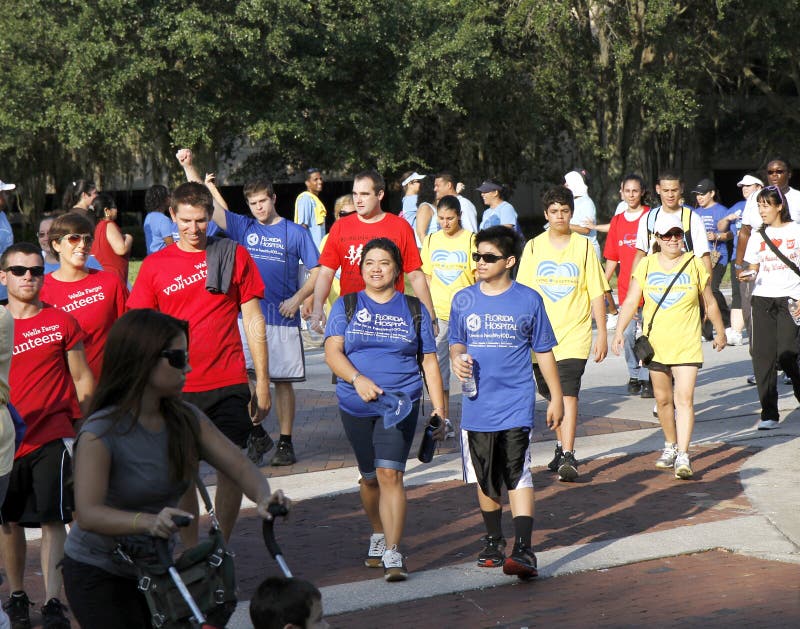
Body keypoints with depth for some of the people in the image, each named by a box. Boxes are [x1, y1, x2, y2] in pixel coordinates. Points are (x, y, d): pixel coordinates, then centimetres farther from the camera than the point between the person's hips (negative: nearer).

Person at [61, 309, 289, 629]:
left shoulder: (187, 419, -4)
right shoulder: (100, 433, -23)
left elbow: (240, 466, -8)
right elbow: (87, 514, -33)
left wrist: (263, 498, -31)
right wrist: (149, 522, -51)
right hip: (98, 575, -6)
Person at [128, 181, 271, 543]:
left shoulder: (234, 256, 3)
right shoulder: (155, 265, 3)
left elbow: (253, 319, 5)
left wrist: (262, 381, 3)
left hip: (229, 385, 0)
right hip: (177, 389, 0)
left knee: (232, 469, 0)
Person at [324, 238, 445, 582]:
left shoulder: (414, 310, 7)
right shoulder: (346, 306, 6)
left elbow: (430, 362, 9)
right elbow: (332, 351, -4)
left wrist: (439, 409, 4)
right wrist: (357, 379, -22)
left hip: (401, 402, -2)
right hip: (356, 407, 2)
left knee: (390, 474, -15)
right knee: (369, 477, 13)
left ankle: (393, 554, -15)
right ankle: (378, 534, 37)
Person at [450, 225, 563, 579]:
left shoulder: (528, 300, -1)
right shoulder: (464, 301, 6)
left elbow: (544, 351, 6)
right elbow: (456, 343, 16)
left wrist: (556, 397, 6)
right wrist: (457, 359, -7)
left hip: (516, 405, -3)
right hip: (477, 405, 3)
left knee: (518, 476, -12)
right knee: (485, 480, 13)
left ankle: (524, 550, -16)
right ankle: (494, 543, 29)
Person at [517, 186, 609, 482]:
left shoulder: (584, 246, 0)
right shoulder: (534, 247, 4)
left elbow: (597, 292, 1)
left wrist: (602, 331, -2)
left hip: (574, 334, -3)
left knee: (568, 393, -15)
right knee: (552, 394, 13)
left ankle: (568, 457, -18)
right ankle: (562, 447, 31)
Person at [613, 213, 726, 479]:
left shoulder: (694, 264, 1)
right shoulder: (646, 265, 4)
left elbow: (709, 302, 11)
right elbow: (631, 300, 1)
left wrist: (720, 332, 18)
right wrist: (619, 332, -9)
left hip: (686, 345, -2)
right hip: (655, 343, 2)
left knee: (685, 398, -13)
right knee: (663, 399, 13)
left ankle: (682, 456, -16)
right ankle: (670, 446, 32)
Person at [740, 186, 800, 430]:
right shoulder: (758, 236, 12)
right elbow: (753, 268, 12)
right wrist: (747, 275, -12)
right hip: (762, 299, 4)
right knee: (762, 354, -4)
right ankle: (769, 413, 0)